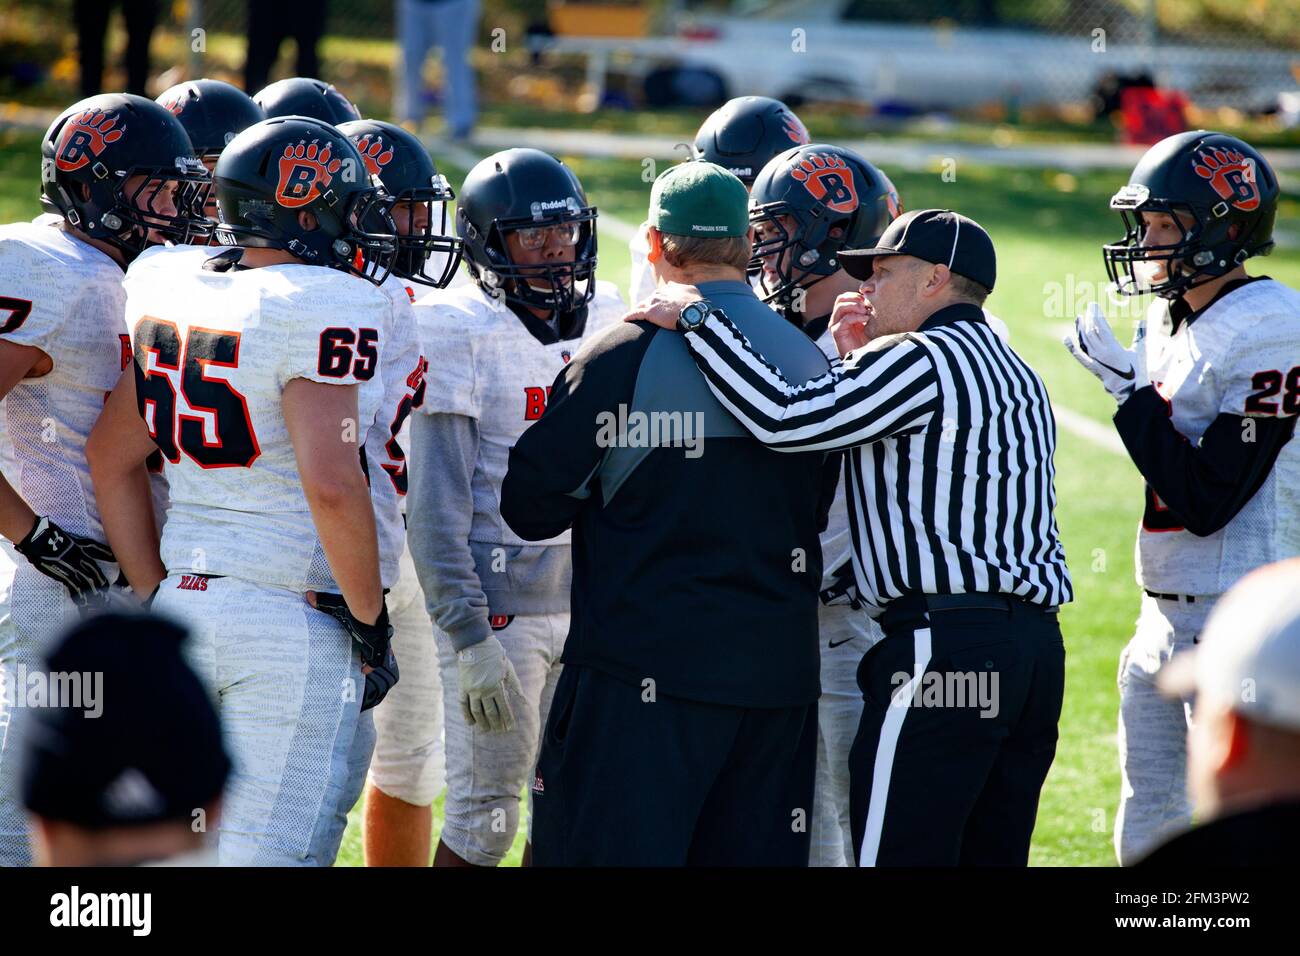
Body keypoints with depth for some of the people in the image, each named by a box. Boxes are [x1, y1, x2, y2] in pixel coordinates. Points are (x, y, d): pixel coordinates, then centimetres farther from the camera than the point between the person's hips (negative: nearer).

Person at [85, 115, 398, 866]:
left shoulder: (174, 289, 7)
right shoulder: (323, 309, -14)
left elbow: (112, 457, 14)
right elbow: (331, 485, -22)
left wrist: (159, 597, 17)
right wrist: (371, 626, -11)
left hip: (185, 602, 7)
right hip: (294, 621, -7)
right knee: (274, 852, -3)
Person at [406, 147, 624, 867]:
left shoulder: (605, 317, 9)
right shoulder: (459, 330, -11)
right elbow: (436, 505, -14)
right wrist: (470, 640, -19)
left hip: (590, 594, 6)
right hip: (497, 602, -6)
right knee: (484, 819, -2)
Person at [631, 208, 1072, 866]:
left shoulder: (920, 360, -6)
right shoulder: (1015, 375, 22)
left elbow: (786, 421, -16)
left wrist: (697, 318, -8)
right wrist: (856, 360, 24)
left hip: (945, 644, -9)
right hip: (1037, 643, 9)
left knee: (895, 854, -8)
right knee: (991, 855, 10)